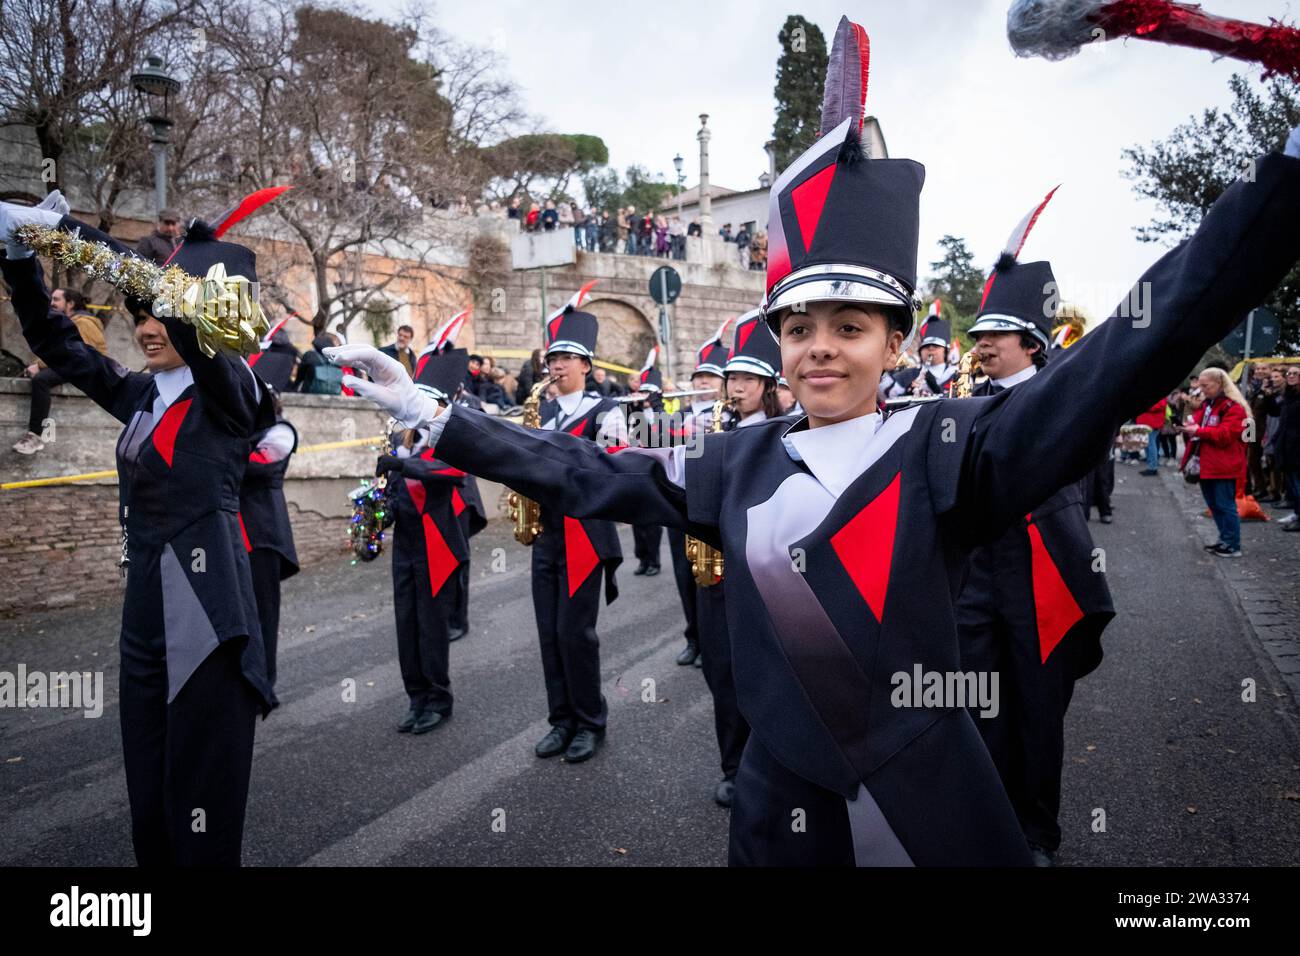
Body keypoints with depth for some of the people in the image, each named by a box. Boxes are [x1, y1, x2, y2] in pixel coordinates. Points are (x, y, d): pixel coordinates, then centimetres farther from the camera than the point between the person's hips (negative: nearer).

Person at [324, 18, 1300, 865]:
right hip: (781, 808, 3)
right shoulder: (740, 463, 0)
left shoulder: (946, 447, -10)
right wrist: (429, 413, 4)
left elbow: (1136, 350, -20)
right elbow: (584, 473, 4)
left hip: (936, 809, -2)